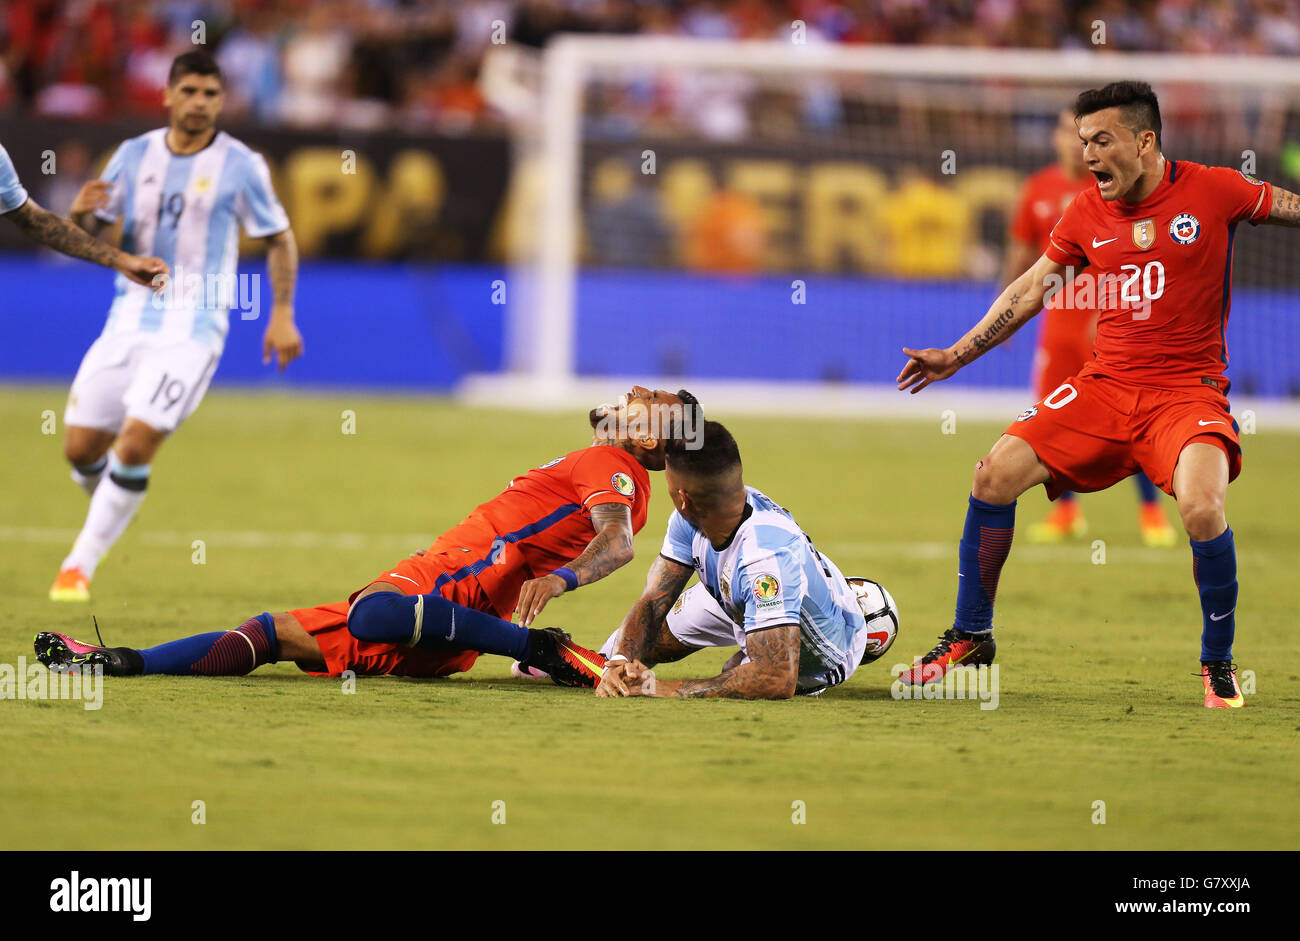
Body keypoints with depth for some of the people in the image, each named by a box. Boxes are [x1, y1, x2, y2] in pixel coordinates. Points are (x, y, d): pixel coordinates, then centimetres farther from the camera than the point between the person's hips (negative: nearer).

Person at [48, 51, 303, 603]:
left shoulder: (240, 165, -3)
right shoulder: (135, 155, 6)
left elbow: (278, 238, 8)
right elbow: (87, 233, 10)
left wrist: (282, 315, 2)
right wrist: (81, 213, -14)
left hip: (194, 325, -4)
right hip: (130, 315, 4)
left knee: (137, 442, -18)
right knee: (81, 448, 1)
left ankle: (81, 564, -7)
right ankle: (113, 507, 35)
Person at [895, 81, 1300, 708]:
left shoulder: (1213, 191, -5)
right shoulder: (1085, 216, 6)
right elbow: (1029, 291, 16)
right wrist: (956, 356, 17)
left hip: (1188, 390, -4)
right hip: (1106, 385, 4)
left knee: (1203, 509, -29)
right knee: (995, 473, -7)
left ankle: (1218, 665, -5)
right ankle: (969, 638, 11)